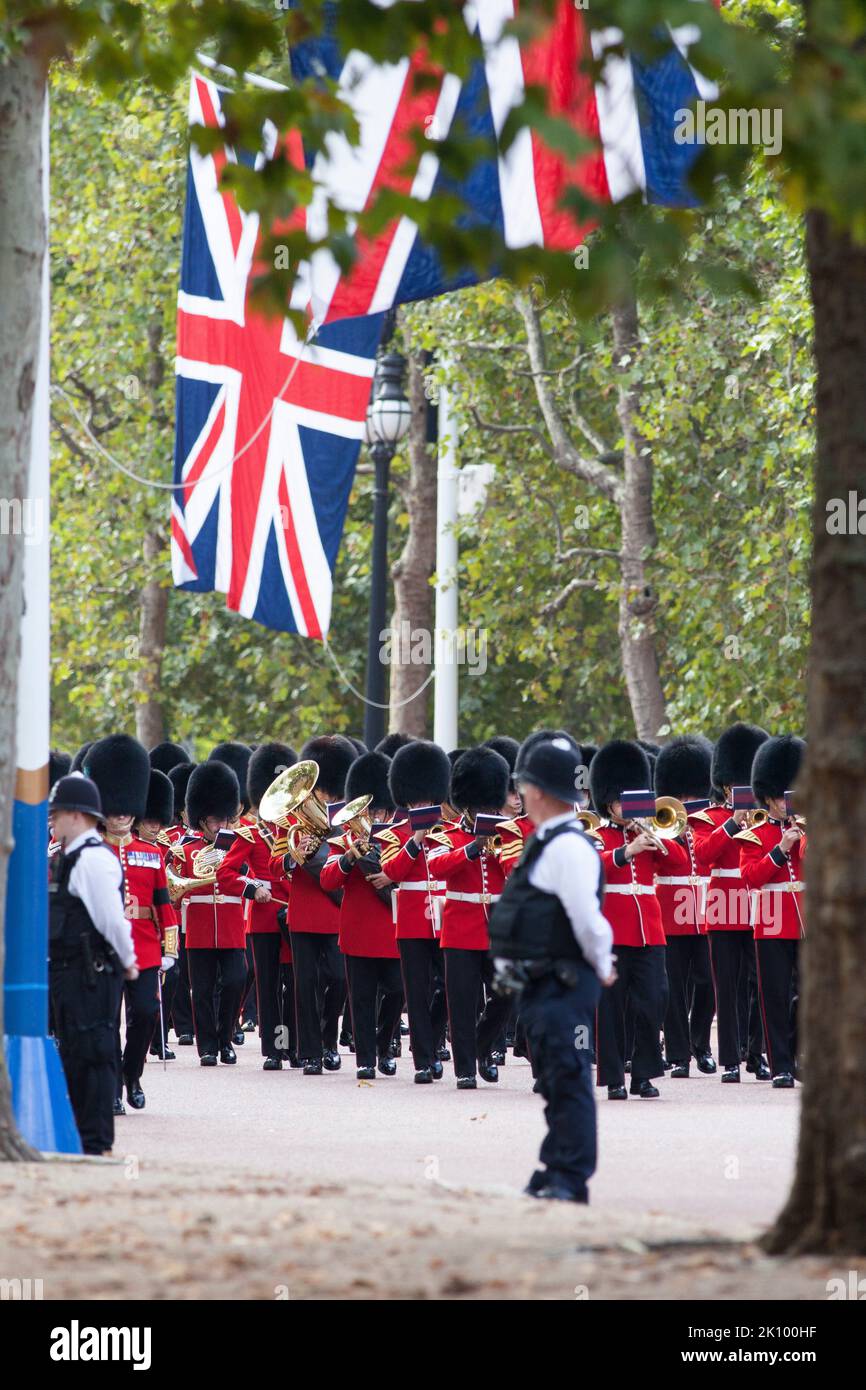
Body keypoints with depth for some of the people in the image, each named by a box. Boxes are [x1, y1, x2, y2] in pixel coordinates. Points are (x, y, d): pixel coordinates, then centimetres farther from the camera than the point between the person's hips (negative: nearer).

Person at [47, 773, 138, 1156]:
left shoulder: (93, 859, -16)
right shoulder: (67, 858, 15)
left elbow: (113, 917, -18)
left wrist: (127, 960, -8)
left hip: (92, 974, -10)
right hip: (68, 970, 10)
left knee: (93, 1053, -5)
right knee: (73, 1053, 15)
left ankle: (96, 1141, -2)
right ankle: (80, 1132, 23)